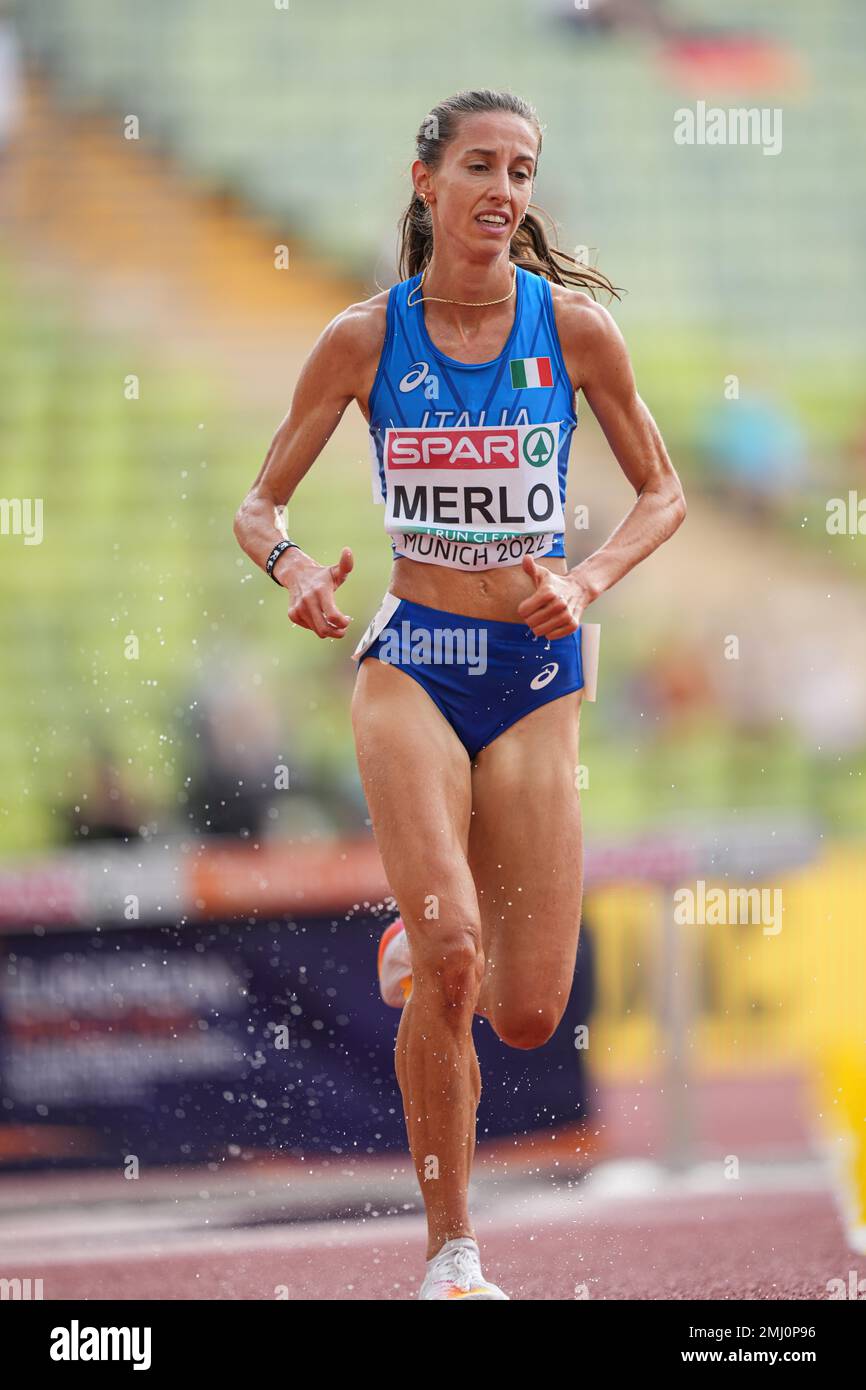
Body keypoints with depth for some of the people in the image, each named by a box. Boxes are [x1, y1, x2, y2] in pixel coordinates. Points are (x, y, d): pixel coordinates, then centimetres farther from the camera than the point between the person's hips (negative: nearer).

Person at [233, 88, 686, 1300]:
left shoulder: (573, 326, -3)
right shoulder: (364, 339, -4)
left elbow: (662, 493, 7)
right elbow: (260, 504, 5)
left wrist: (589, 581, -11)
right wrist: (289, 564, -18)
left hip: (537, 672, 2)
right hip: (411, 661, -1)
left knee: (528, 1016, -1)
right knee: (452, 959, -22)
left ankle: (423, 942, 37)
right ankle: (451, 1253, -7)